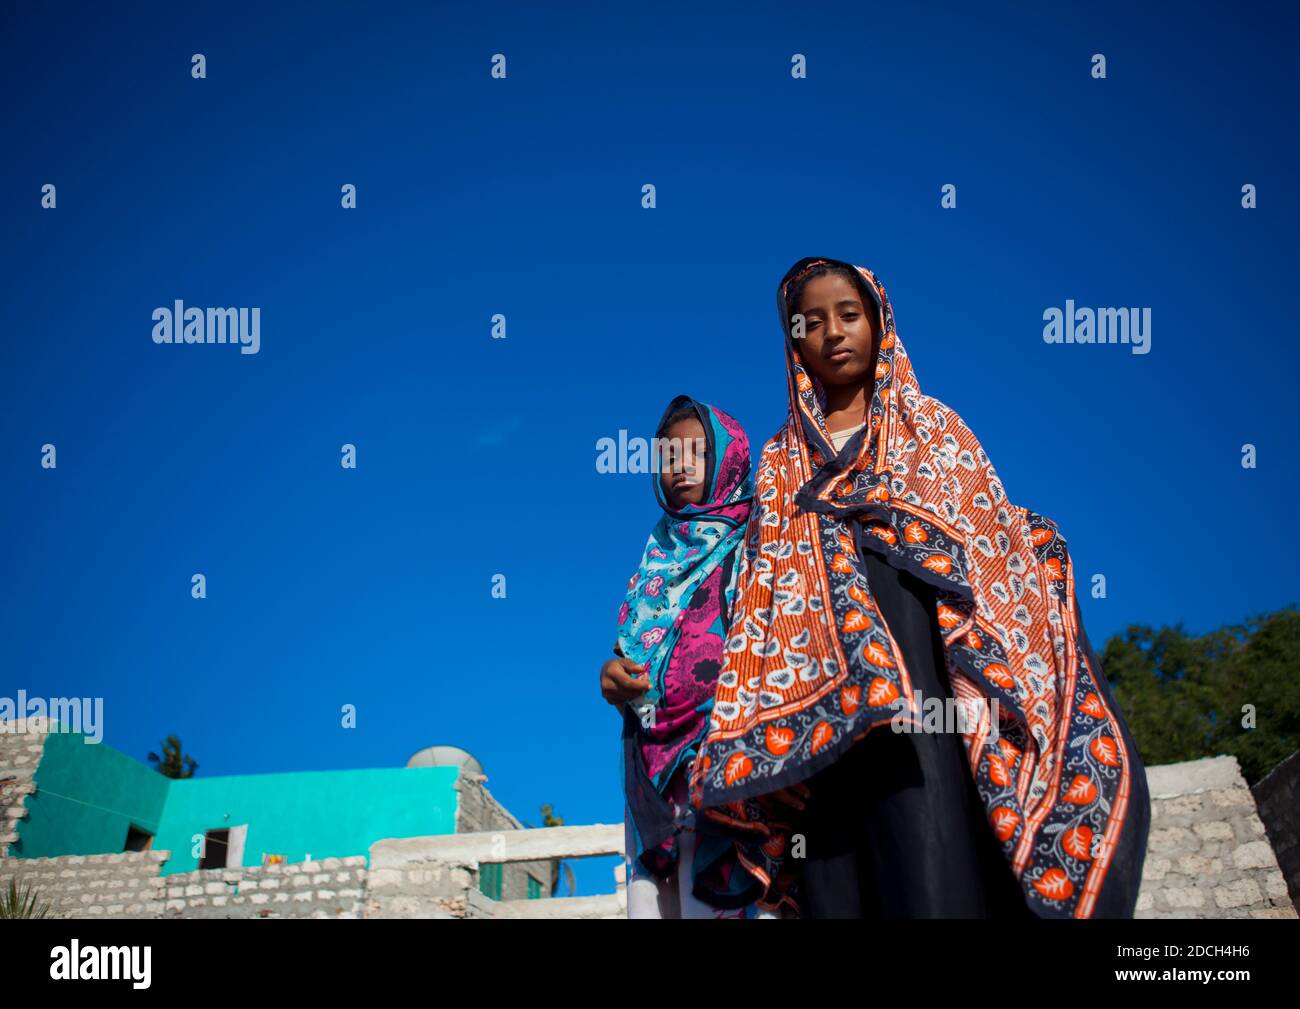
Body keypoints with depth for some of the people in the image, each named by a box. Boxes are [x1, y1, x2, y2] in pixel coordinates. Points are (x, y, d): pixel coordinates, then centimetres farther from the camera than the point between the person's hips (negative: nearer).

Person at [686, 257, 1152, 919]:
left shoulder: (934, 429, 13)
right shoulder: (781, 464, 18)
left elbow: (997, 543, 7)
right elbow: (763, 595, 13)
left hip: (929, 682, -2)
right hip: (826, 705, 2)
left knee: (936, 875, -12)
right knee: (837, 881, -4)